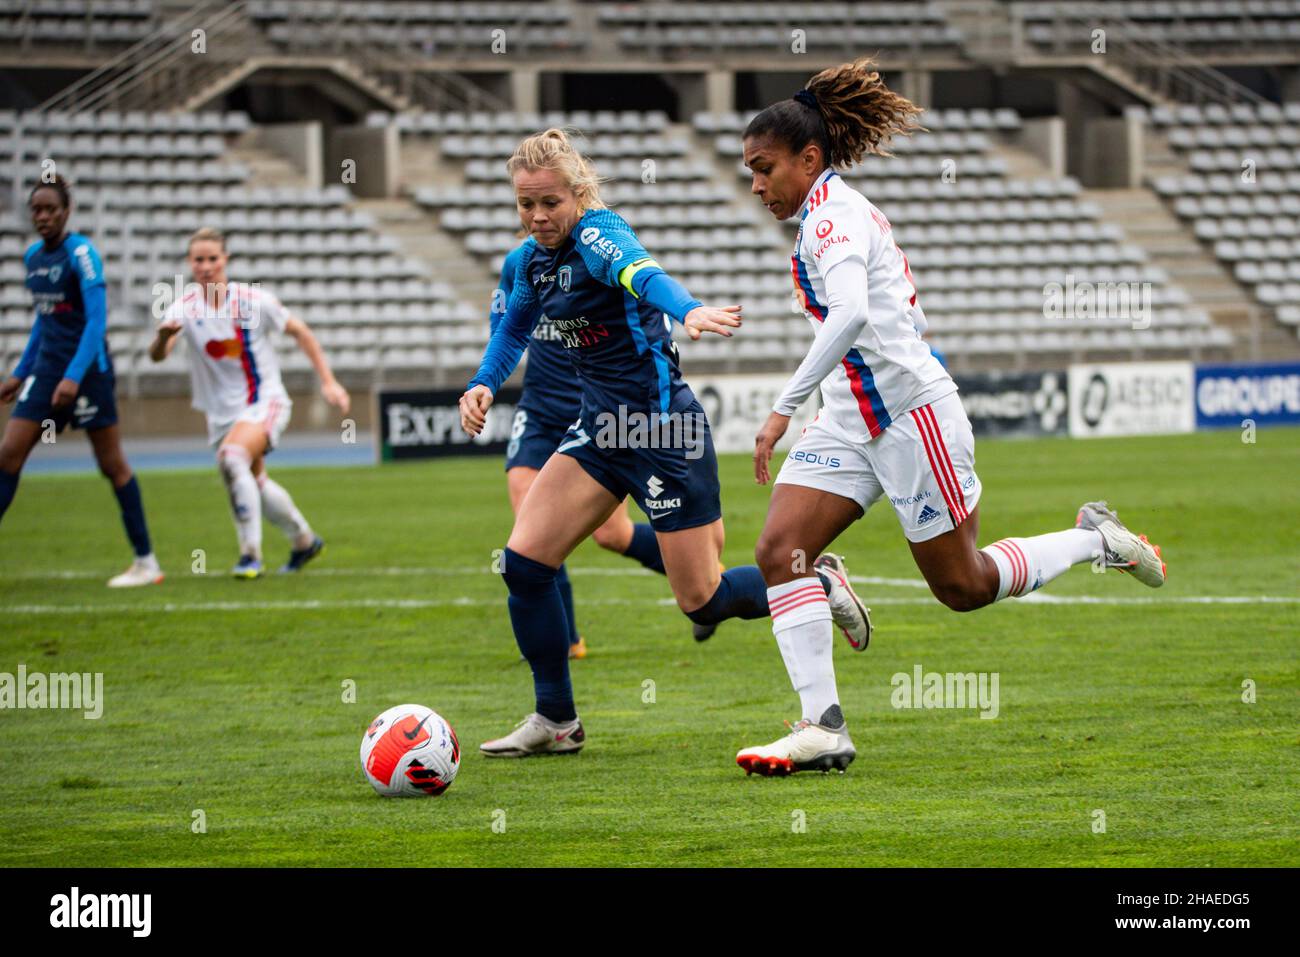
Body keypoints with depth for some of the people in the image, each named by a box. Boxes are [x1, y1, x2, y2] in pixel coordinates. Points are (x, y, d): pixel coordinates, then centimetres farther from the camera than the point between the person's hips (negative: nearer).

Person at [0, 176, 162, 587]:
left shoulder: (80, 252, -13)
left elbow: (96, 319, -18)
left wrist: (74, 376, -26)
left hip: (87, 368, -7)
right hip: (47, 367, 7)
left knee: (112, 464, -1)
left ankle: (146, 563, 8)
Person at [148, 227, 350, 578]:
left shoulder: (253, 300, -14)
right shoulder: (185, 308, -11)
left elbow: (299, 331, -1)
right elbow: (157, 355, -25)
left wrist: (328, 382, -3)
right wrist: (163, 337, -49)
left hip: (265, 401, -4)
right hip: (222, 412, 4)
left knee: (231, 456, -31)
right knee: (255, 484, 17)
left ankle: (251, 554, -25)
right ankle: (304, 541, 44)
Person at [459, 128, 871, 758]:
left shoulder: (597, 235, -18)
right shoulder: (535, 258, 6)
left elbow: (643, 274, -42)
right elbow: (514, 329, 25)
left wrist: (688, 310, -63)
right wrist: (483, 384, 5)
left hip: (662, 427, -8)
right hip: (600, 427, 8)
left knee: (702, 601, -2)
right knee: (523, 561, -5)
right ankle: (556, 722, 7)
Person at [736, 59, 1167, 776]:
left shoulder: (832, 209, -15)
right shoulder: (829, 212, 15)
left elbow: (851, 313, -33)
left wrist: (785, 407, -34)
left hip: (910, 410, -9)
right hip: (851, 418, 9)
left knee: (963, 587, 2)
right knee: (778, 550, -9)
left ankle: (1094, 541, 25)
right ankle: (822, 726, -13)